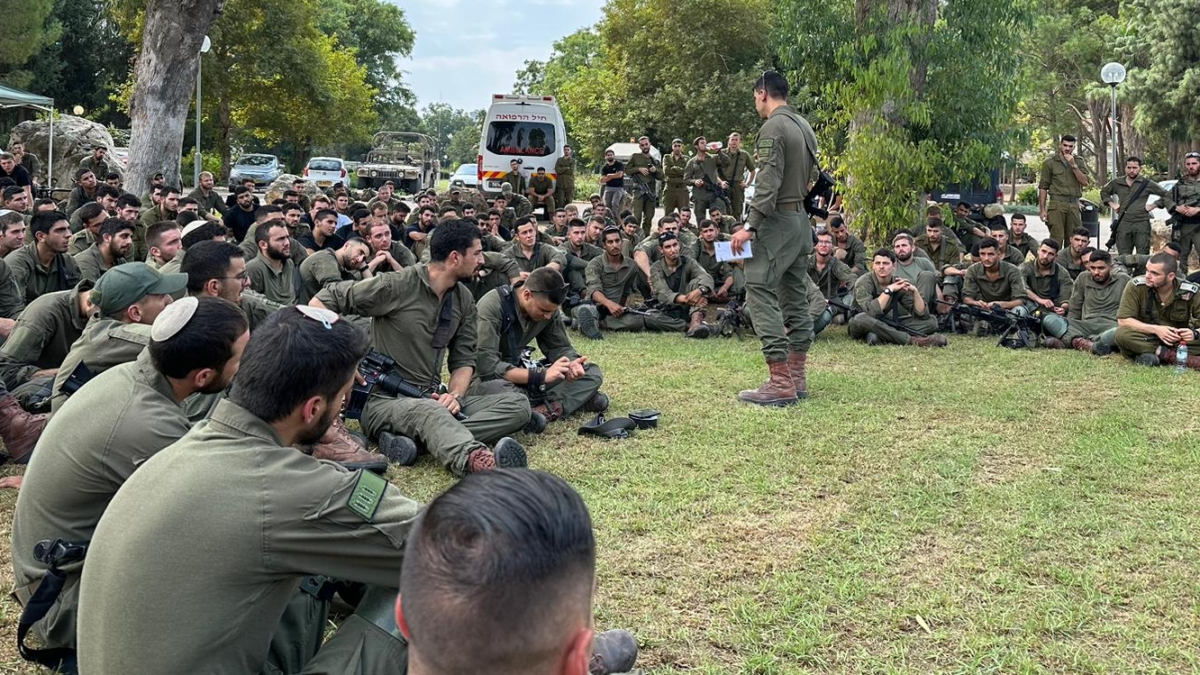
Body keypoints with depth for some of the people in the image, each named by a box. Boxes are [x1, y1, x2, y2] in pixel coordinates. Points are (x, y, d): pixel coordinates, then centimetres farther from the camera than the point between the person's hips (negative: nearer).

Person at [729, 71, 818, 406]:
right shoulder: (805, 126, 15)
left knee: (761, 294, -10)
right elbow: (810, 177, 14)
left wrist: (750, 226, -22)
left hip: (776, 221, -9)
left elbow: (768, 183, -20)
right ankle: (796, 378, 15)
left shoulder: (773, 127, -12)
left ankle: (781, 384, -14)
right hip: (802, 220, 9)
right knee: (795, 297, 11)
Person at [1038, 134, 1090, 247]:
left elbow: (1085, 182, 2)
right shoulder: (1050, 162, 5)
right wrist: (1042, 209, -5)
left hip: (1074, 205, 3)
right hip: (1057, 204, -3)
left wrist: (1073, 165, -7)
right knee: (1056, 238, -10)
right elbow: (1043, 187, 2)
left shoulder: (1078, 161, 14)